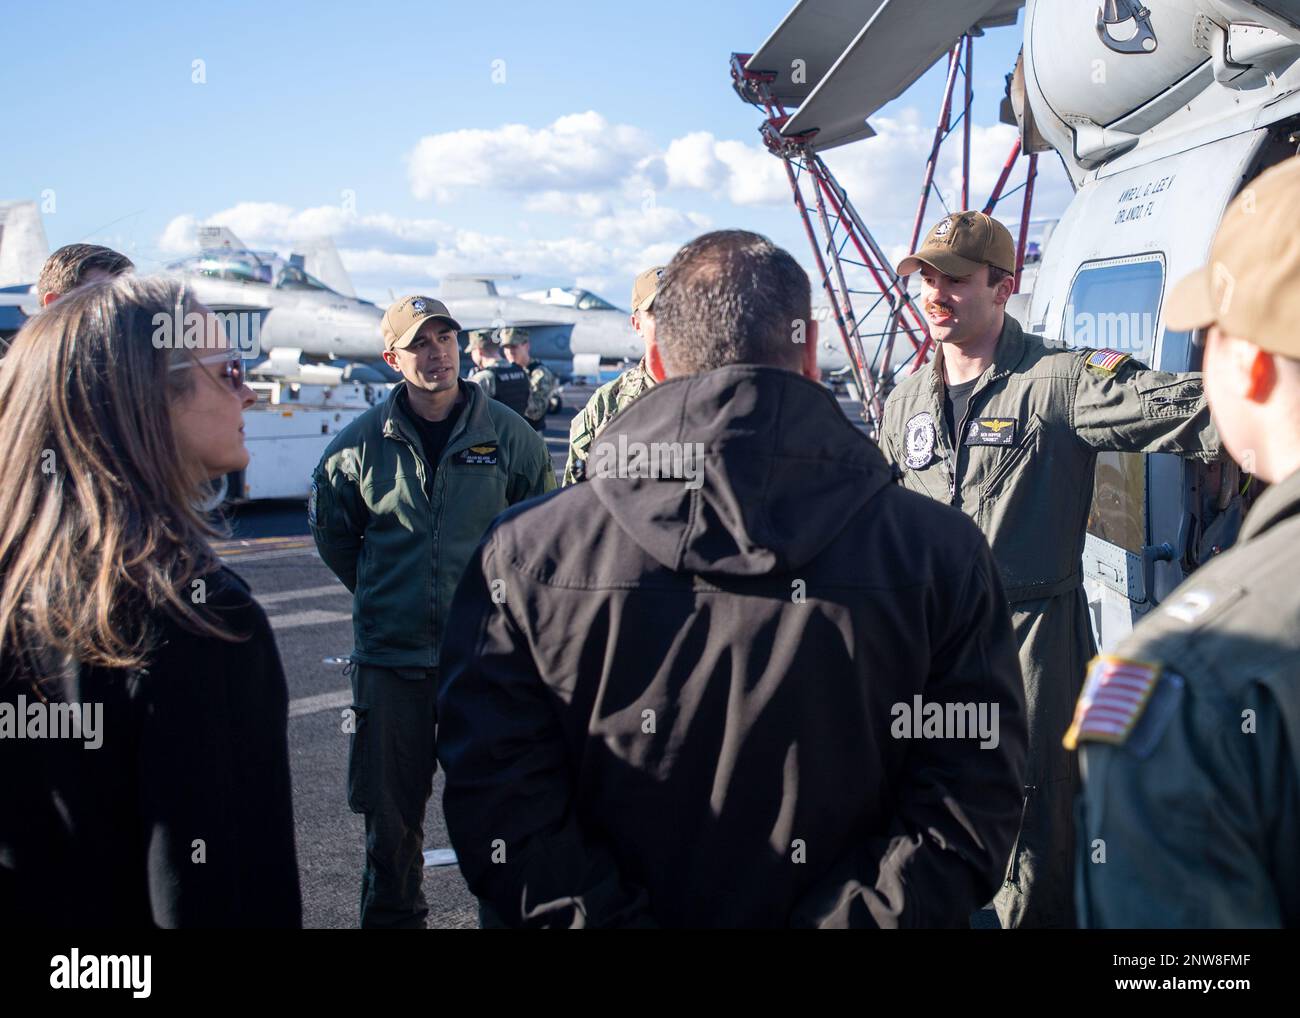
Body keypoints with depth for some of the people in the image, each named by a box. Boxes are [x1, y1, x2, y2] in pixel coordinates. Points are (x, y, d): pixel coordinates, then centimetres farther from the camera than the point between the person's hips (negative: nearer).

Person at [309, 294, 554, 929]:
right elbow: (330, 528, 17)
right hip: (390, 656, 1)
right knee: (390, 812, 10)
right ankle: (391, 914, 27)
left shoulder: (506, 434, -1)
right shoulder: (362, 442, 1)